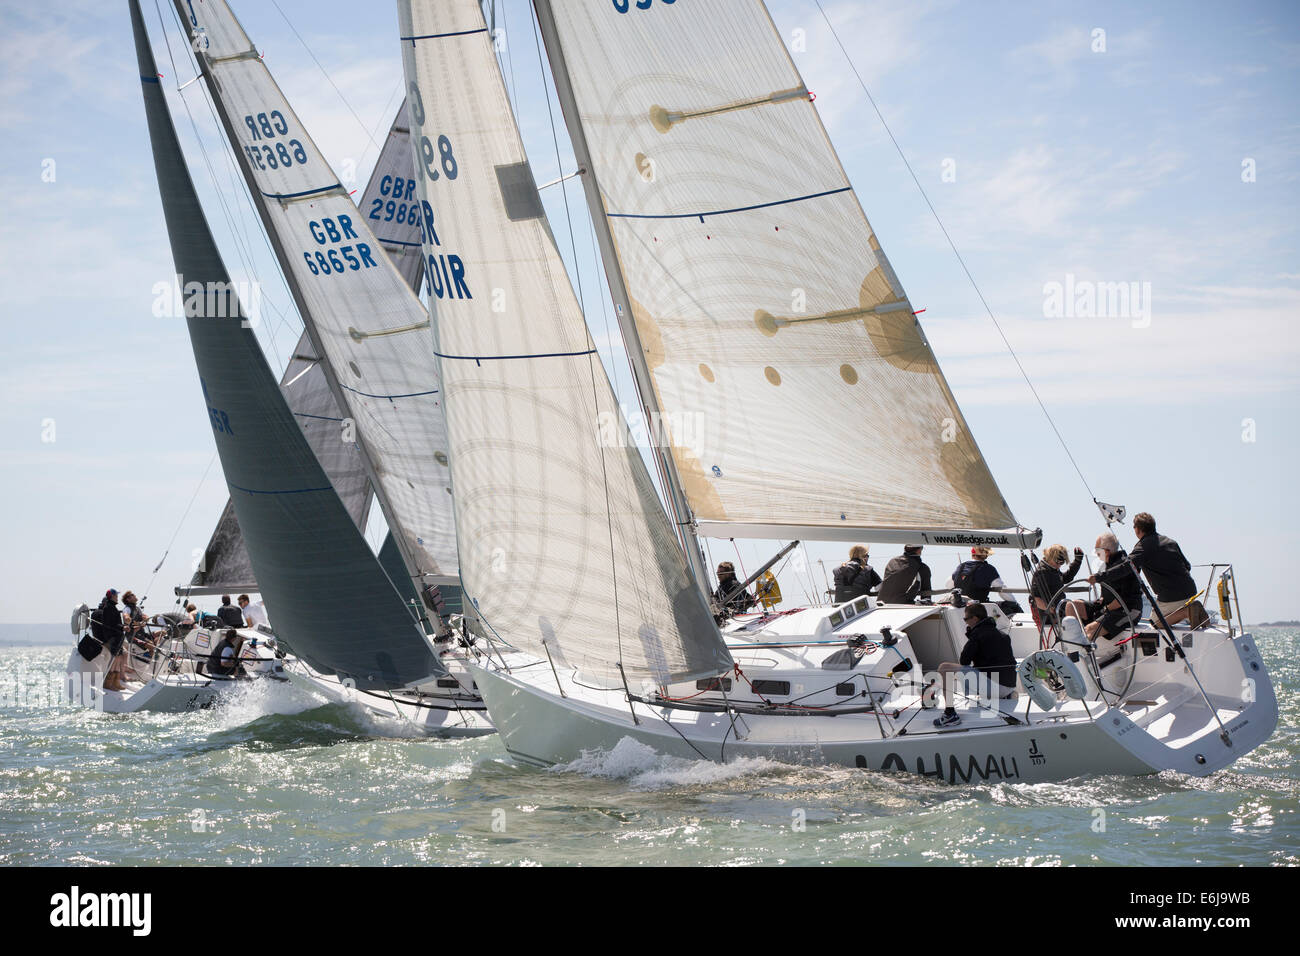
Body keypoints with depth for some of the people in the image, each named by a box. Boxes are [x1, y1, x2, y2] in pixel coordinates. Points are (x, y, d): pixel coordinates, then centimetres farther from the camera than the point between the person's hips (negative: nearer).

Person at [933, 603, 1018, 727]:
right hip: (1010, 686, 9)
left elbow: (964, 661, -4)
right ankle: (1008, 696, 16)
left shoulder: (978, 634, -5)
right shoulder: (1002, 634, 20)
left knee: (944, 667, -10)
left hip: (992, 683, -9)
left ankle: (950, 714, -16)